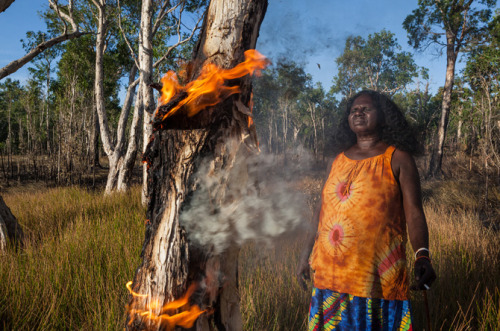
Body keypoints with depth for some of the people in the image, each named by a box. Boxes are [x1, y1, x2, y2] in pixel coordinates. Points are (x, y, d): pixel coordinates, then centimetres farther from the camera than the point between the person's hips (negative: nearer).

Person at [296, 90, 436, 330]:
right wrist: (307, 253, 15)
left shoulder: (397, 159, -1)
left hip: (376, 275, -4)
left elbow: (413, 212, -8)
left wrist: (422, 256, -23)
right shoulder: (337, 161, 12)